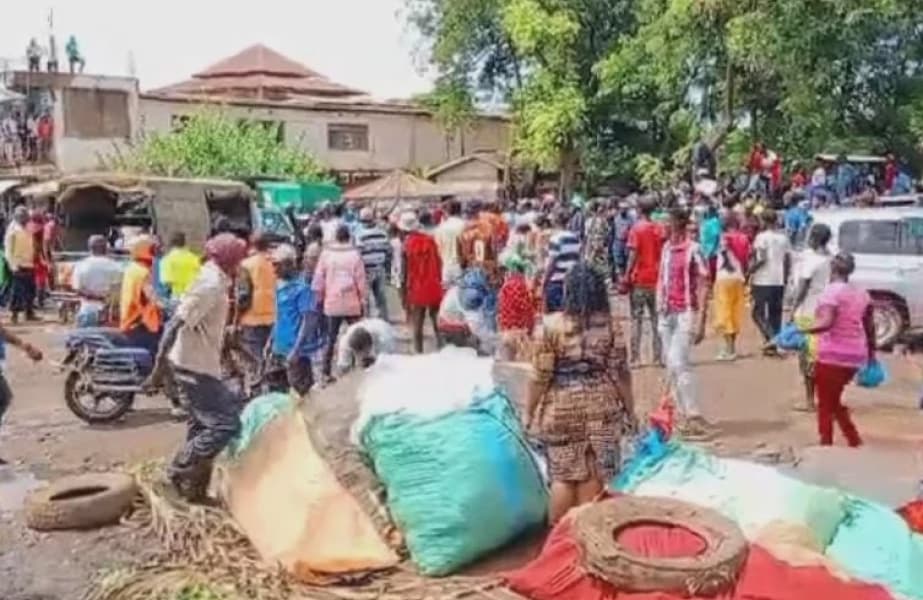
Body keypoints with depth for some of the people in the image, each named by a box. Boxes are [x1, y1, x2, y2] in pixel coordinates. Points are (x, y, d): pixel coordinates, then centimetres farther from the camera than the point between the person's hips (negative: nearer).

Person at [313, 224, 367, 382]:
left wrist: (319, 297, 13)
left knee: (331, 339, 8)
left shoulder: (326, 253, -2)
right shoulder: (354, 254, -7)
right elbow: (361, 280, -5)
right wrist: (363, 299, 4)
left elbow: (319, 278, 1)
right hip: (352, 304, -2)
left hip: (332, 304, 2)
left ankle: (327, 372, 7)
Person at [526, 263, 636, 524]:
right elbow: (620, 373, -3)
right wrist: (630, 411, 8)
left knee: (563, 476, 11)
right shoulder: (611, 326, -6)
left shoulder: (552, 326, -12)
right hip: (601, 409, 2)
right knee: (594, 477, 11)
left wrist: (529, 411, 2)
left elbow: (541, 376, -10)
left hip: (561, 411, -1)